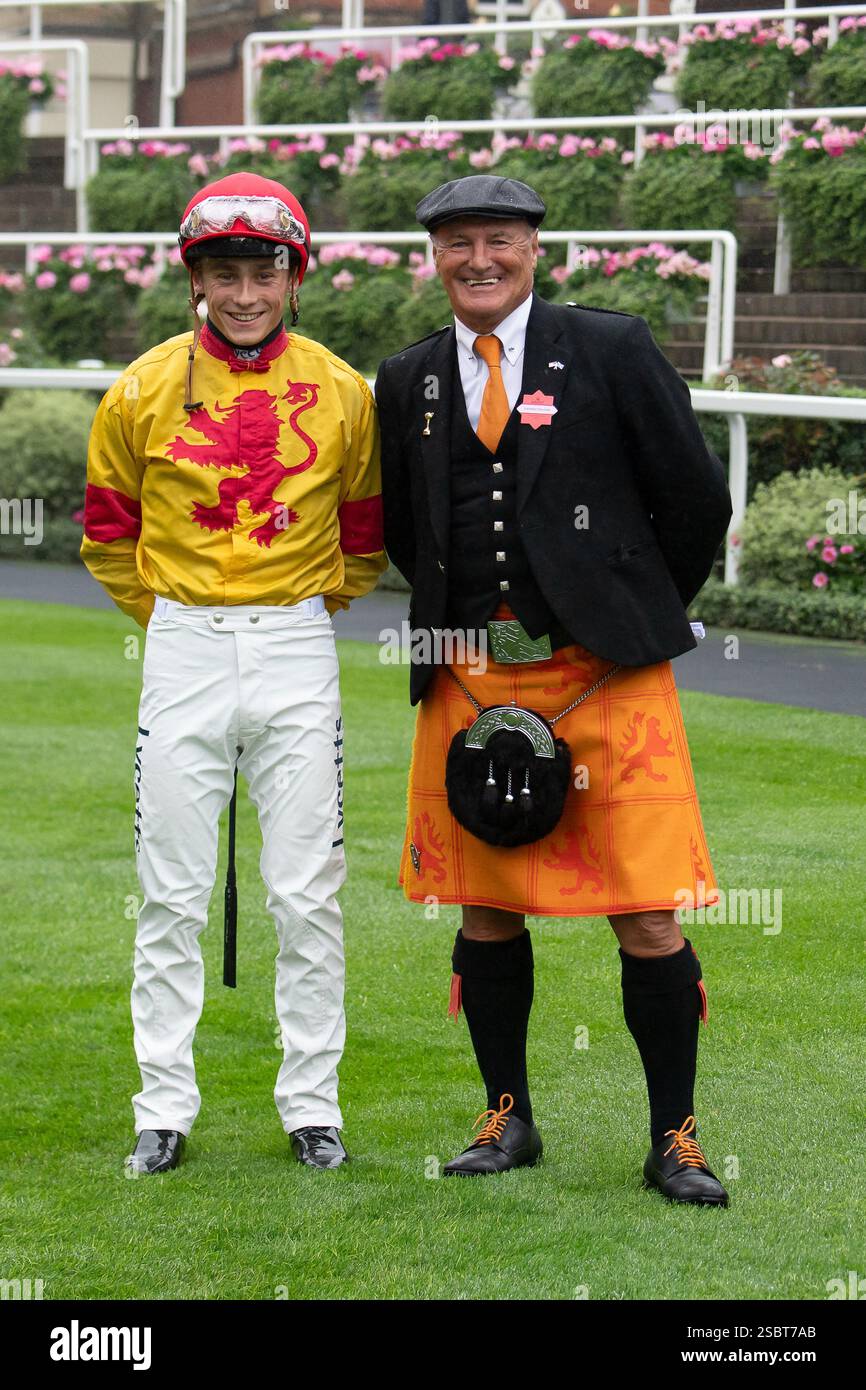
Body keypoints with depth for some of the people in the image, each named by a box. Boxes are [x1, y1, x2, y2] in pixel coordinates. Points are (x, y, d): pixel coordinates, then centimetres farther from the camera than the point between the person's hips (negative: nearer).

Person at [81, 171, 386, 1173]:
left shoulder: (341, 392, 2)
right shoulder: (144, 390, 0)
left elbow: (366, 536, 14)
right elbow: (108, 535, 11)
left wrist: (305, 615, 10)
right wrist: (178, 622, 8)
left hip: (298, 654, 0)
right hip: (182, 653, 0)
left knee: (307, 896, 1)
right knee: (171, 896, 3)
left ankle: (311, 1104, 12)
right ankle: (164, 1107, 11)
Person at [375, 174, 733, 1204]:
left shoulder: (613, 351, -1)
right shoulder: (407, 382, 10)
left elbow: (695, 499, 3)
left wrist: (637, 615, 8)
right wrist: (462, 618, 14)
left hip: (605, 675, -3)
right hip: (470, 682, 4)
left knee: (649, 919, -5)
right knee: (486, 911, 9)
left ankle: (674, 1141, 5)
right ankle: (507, 1120, 23)